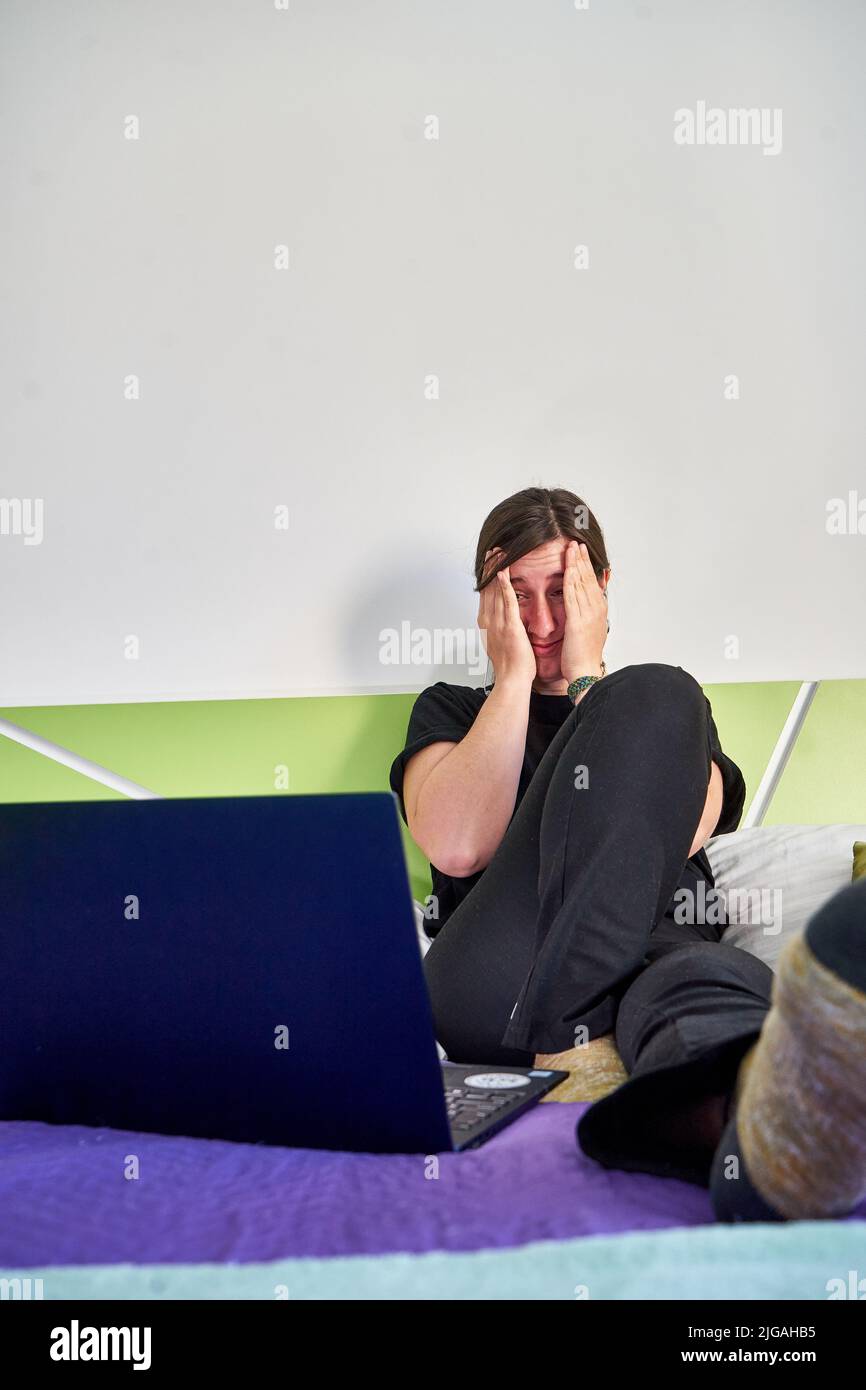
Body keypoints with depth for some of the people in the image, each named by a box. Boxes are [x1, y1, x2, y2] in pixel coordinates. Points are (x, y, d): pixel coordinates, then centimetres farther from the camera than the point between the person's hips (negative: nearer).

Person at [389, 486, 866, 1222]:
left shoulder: (675, 708, 26)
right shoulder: (450, 712, 23)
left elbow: (682, 832, 1)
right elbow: (456, 847, -1)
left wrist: (588, 674, 7)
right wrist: (514, 677, 7)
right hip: (494, 989, -1)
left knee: (703, 975, -39)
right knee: (654, 698, -20)